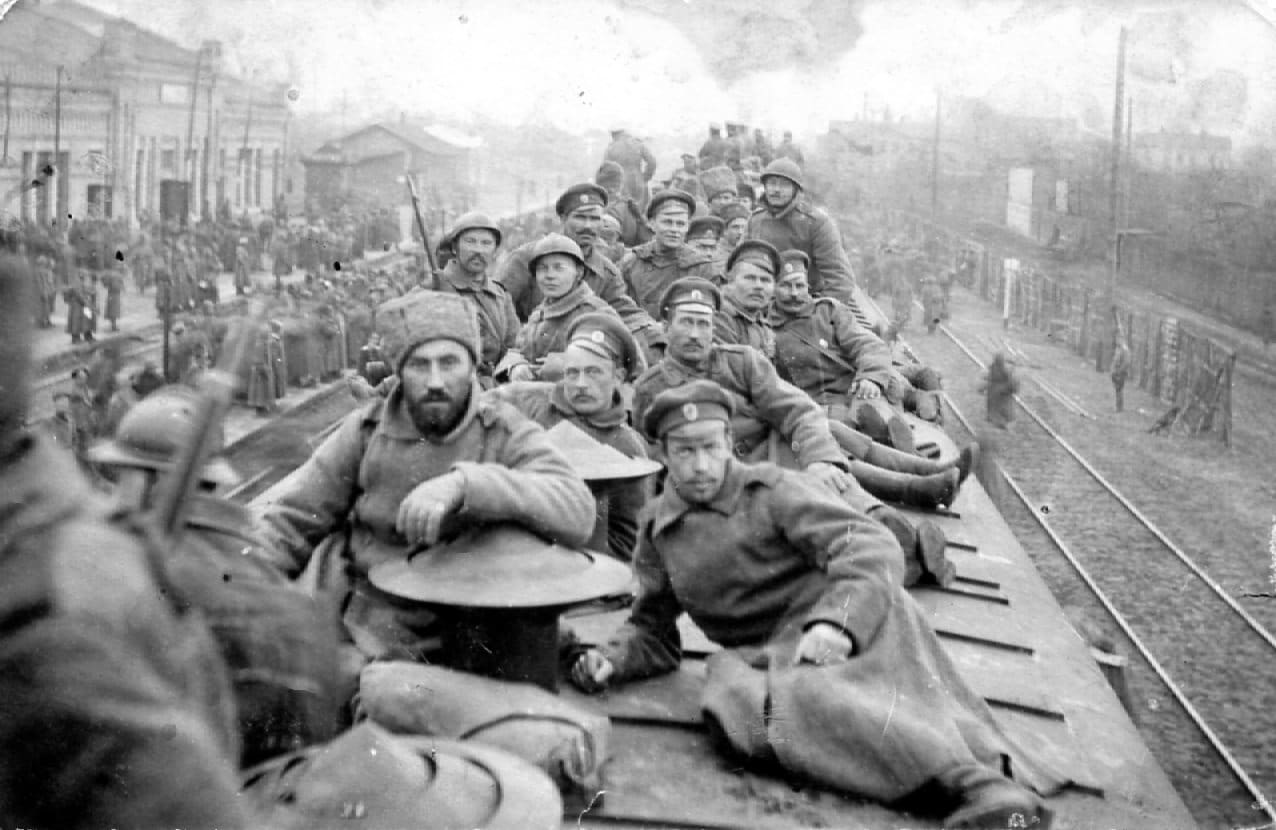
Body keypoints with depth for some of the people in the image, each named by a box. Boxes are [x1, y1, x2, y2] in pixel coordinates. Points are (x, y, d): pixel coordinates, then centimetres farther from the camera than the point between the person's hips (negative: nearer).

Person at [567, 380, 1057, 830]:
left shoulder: (771, 490, 5)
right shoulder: (656, 533, 16)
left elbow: (870, 547, -9)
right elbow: (653, 631, 25)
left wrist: (837, 621, -27)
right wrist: (610, 659, 2)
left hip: (847, 629, -1)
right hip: (770, 658, 2)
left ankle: (992, 786, -47)